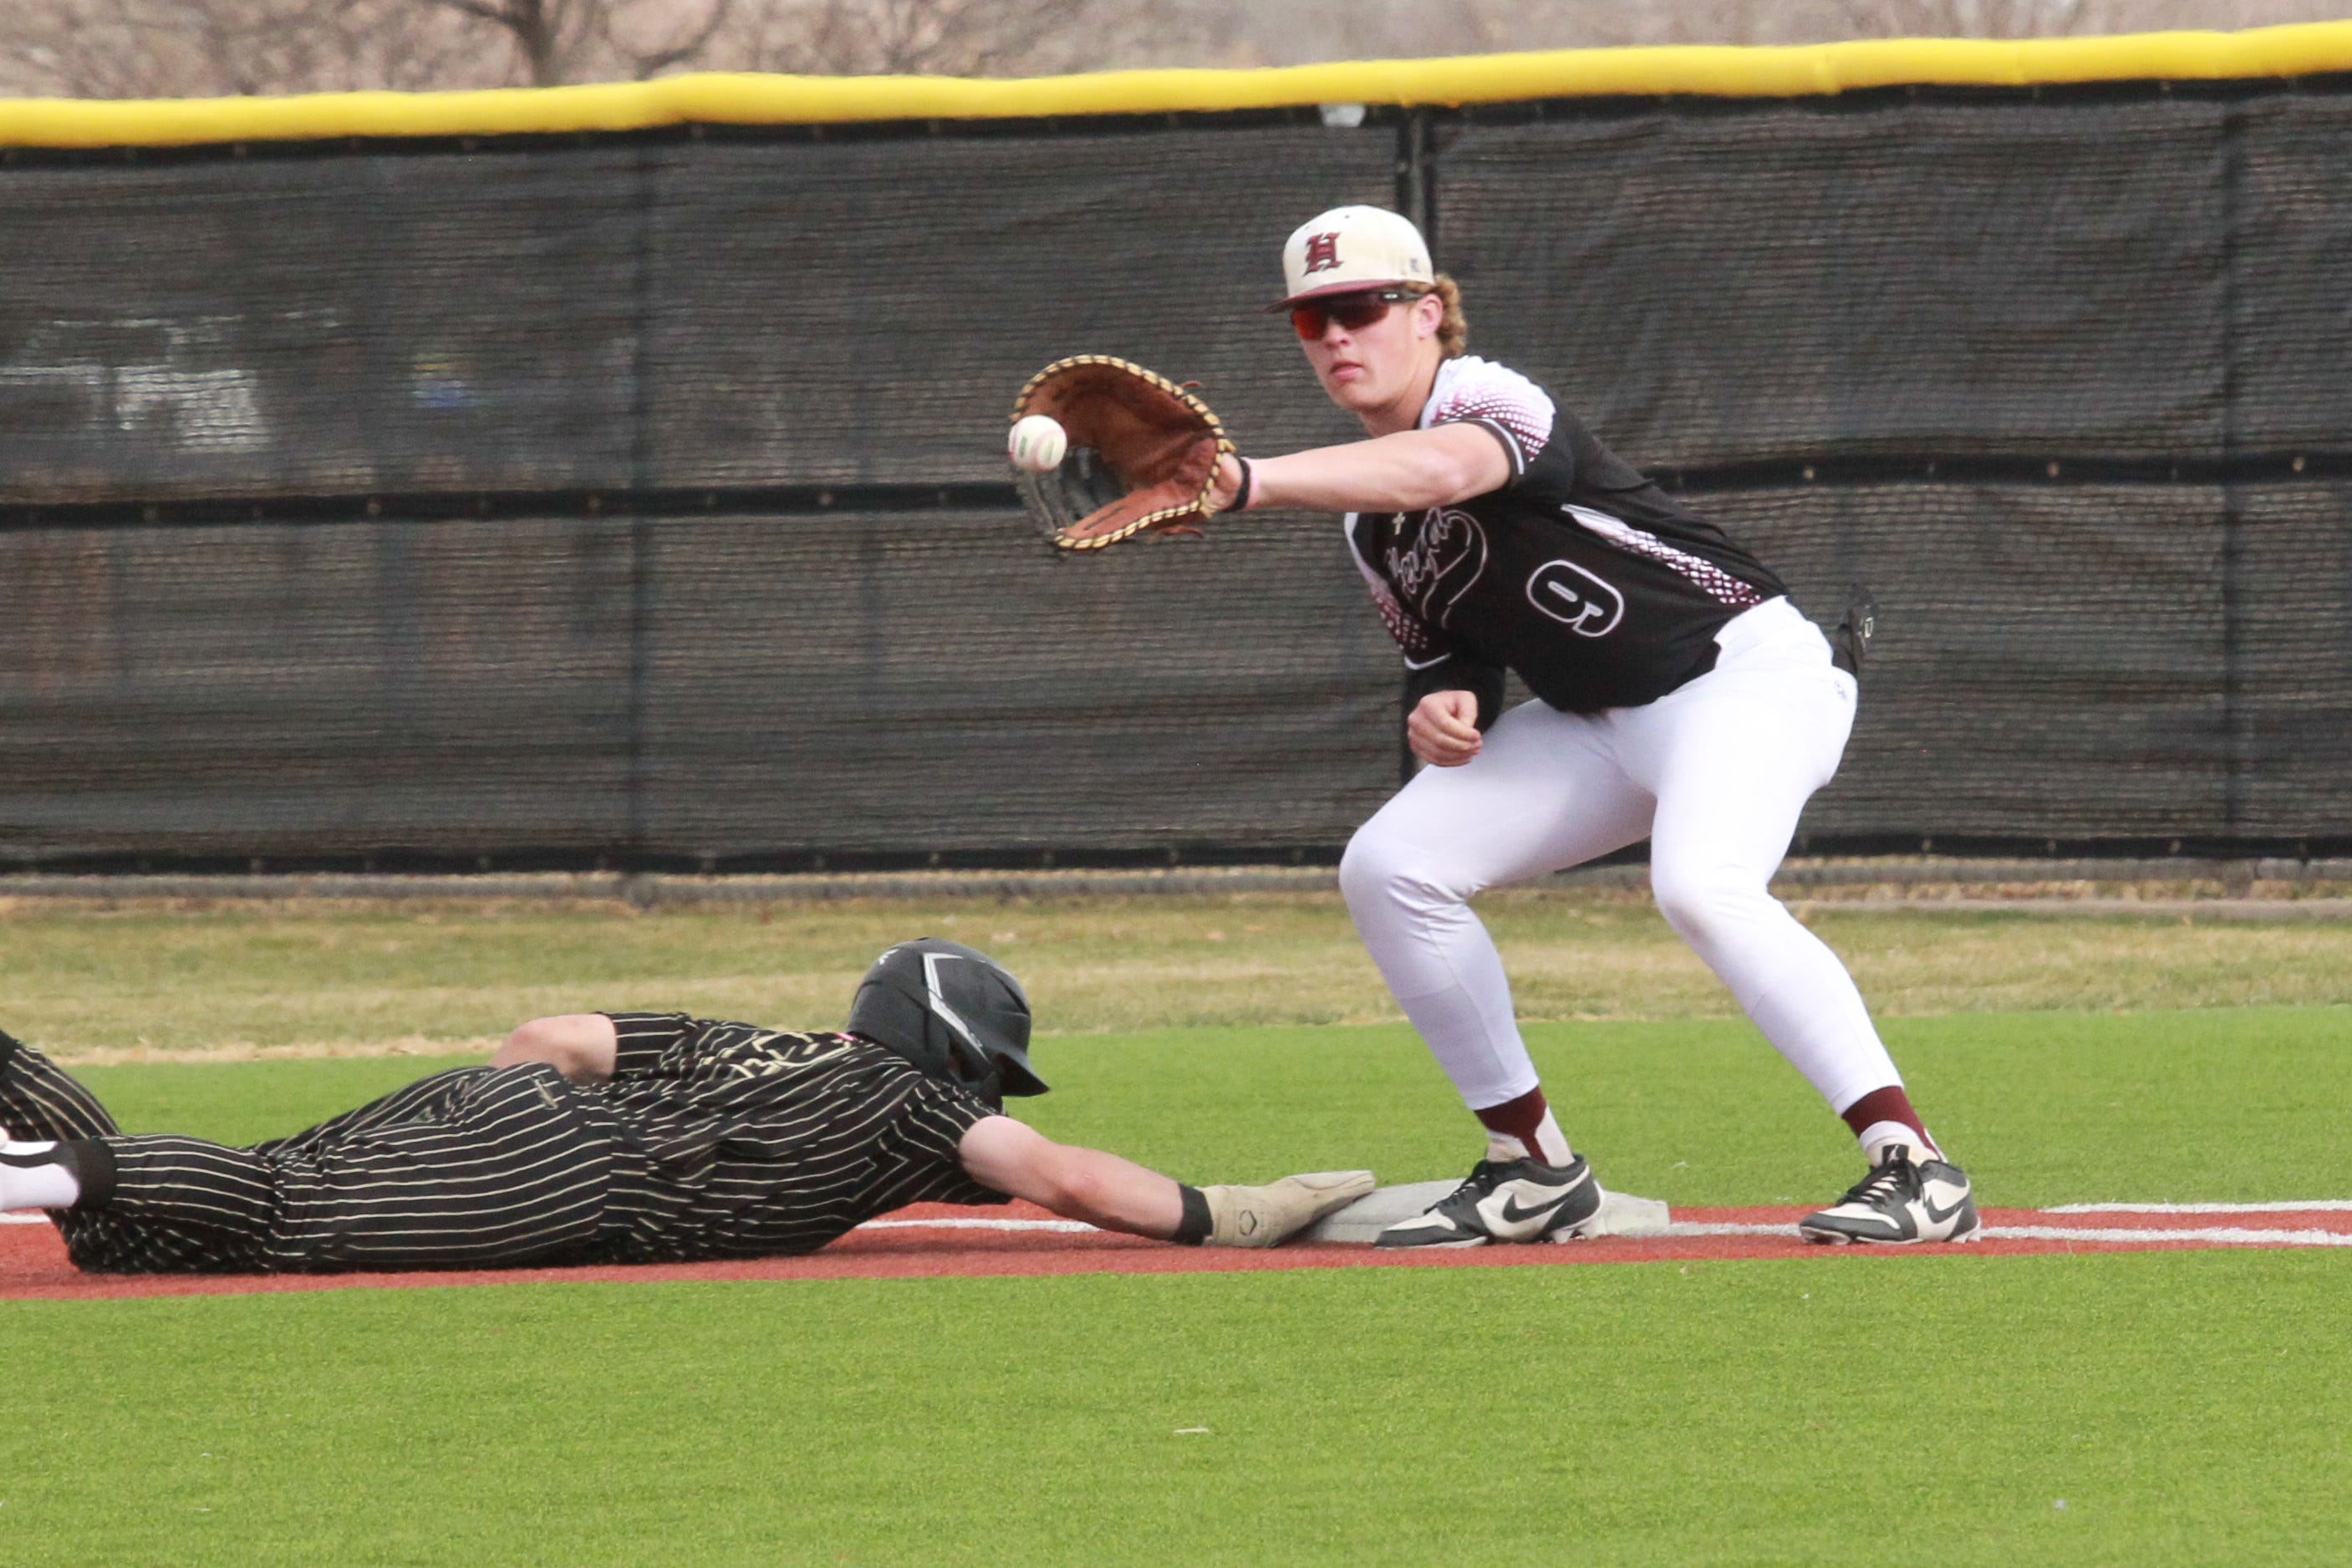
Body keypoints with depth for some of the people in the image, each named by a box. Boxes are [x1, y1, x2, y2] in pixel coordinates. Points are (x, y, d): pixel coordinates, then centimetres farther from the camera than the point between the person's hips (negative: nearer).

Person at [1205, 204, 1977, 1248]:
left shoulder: (1490, 401, -20)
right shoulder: (1366, 516, 7)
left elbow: (1443, 468, -44)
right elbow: (1447, 649, 15)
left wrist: (1248, 483, -56)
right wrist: (1440, 704, -11)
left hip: (1749, 676, -9)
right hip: (1599, 722, 9)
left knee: (1697, 886, -35)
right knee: (1388, 867, -4)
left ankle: (1914, 1167, -33)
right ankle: (1534, 1170, 3)